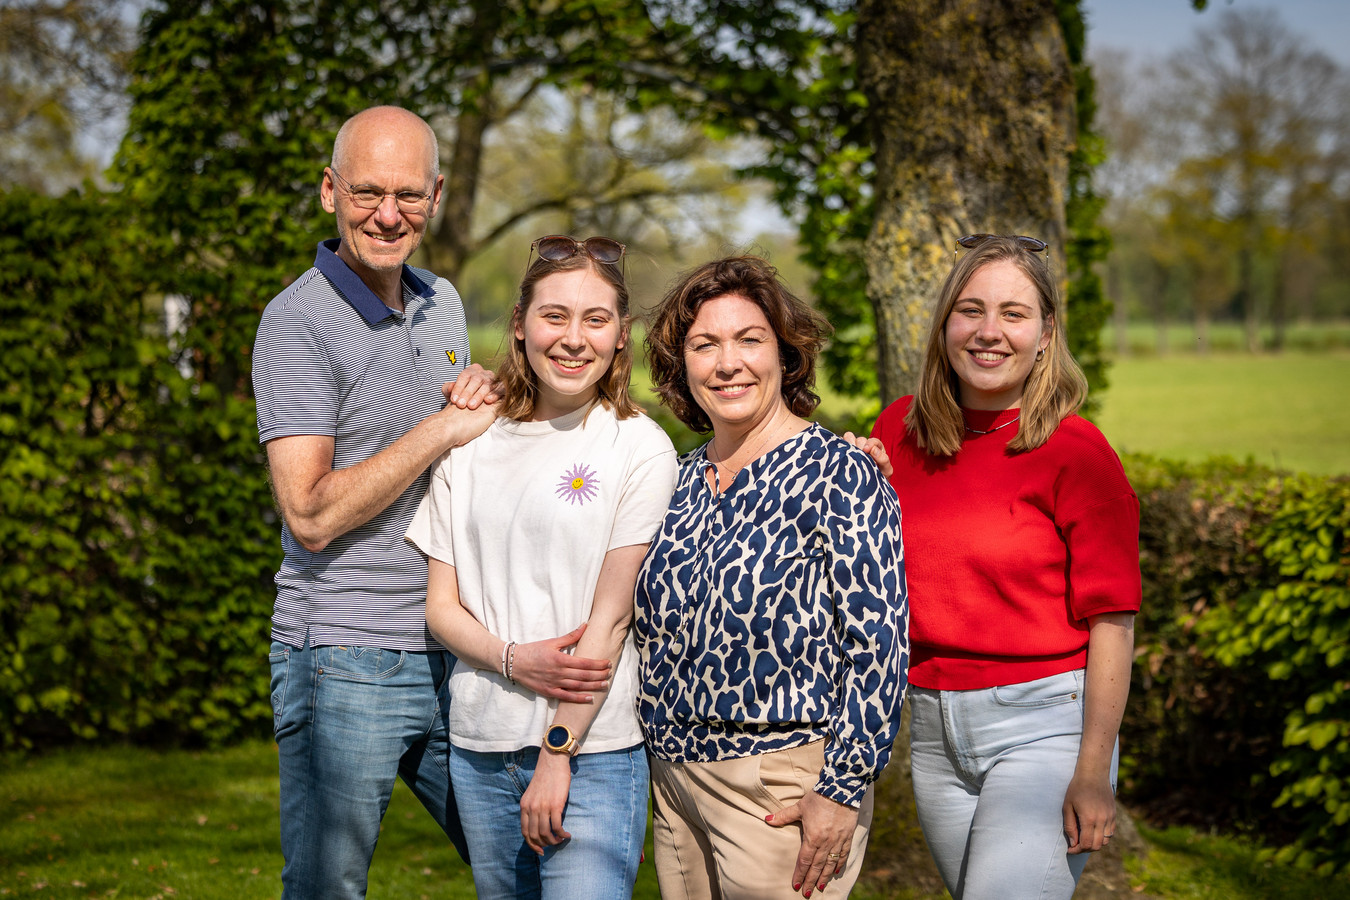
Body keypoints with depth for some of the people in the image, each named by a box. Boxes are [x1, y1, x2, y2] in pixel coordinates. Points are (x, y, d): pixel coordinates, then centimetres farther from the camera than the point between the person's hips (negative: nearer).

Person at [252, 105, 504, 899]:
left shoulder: (443, 303, 11)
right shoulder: (299, 321, -11)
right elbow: (311, 513, -19)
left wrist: (483, 398, 2)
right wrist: (445, 428, -16)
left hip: (454, 654, 7)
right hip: (345, 659, -7)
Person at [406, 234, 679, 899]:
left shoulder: (639, 448, -4)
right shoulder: (471, 446, 8)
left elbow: (611, 616, -7)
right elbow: (441, 604, 7)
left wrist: (558, 755, -11)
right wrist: (513, 659, -13)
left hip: (592, 752, -4)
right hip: (478, 746, 4)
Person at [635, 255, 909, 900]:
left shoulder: (837, 472, -11)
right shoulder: (683, 480, 9)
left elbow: (879, 640, -15)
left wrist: (842, 789, -17)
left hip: (780, 789, -6)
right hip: (673, 777, 6)